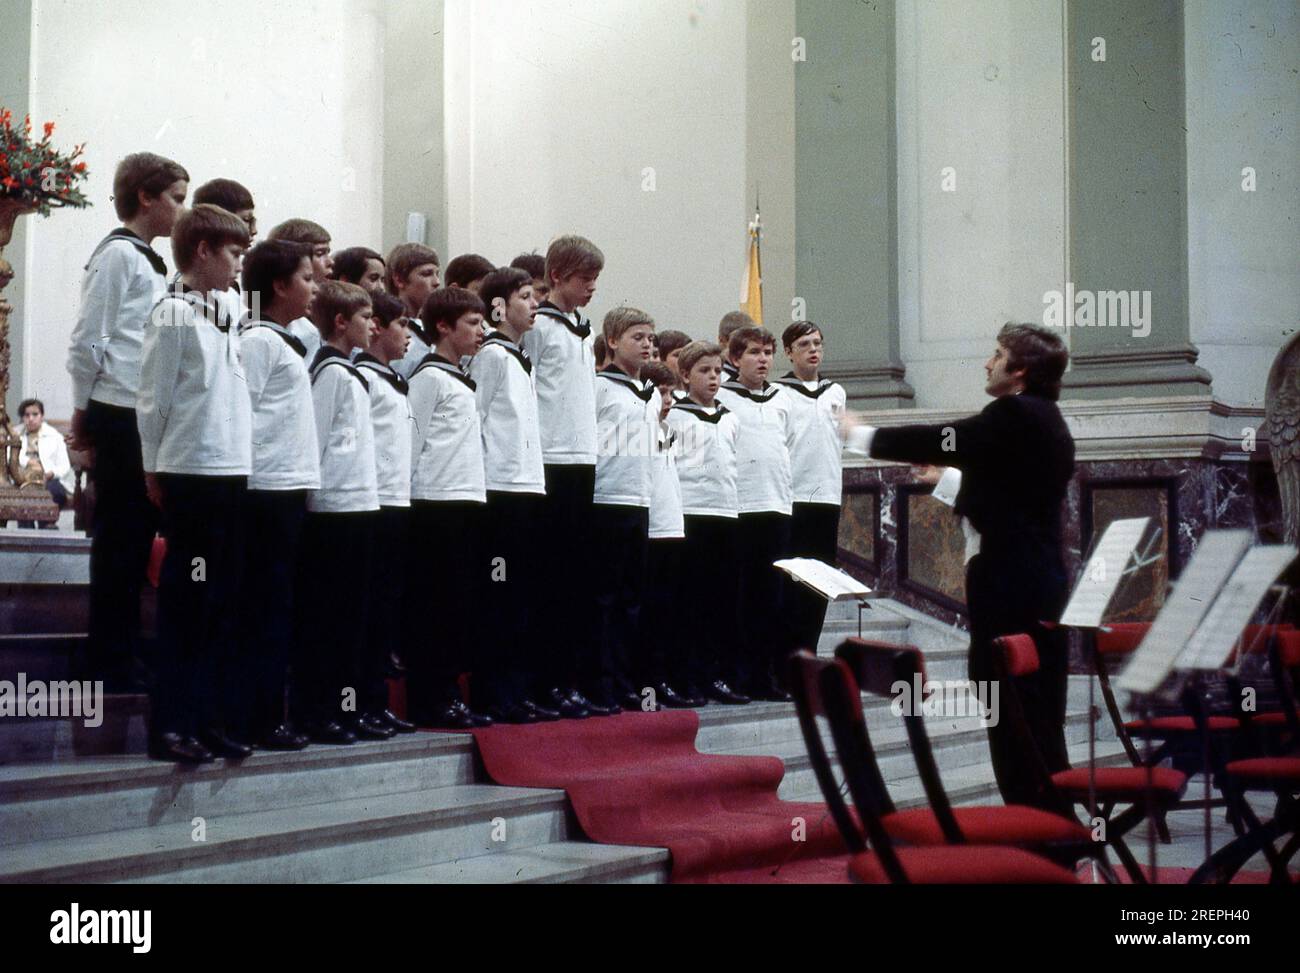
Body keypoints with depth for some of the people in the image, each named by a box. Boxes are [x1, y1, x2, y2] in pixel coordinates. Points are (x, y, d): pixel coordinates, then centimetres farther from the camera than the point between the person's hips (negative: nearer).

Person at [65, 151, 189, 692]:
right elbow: (89, 342, -11)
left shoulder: (149, 262, 19)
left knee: (134, 544, 10)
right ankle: (112, 673, 2)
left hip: (148, 422, 8)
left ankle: (120, 667, 16)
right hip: (123, 418, -8)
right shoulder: (118, 254, -8)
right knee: (120, 544, -4)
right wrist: (84, 414, -5)